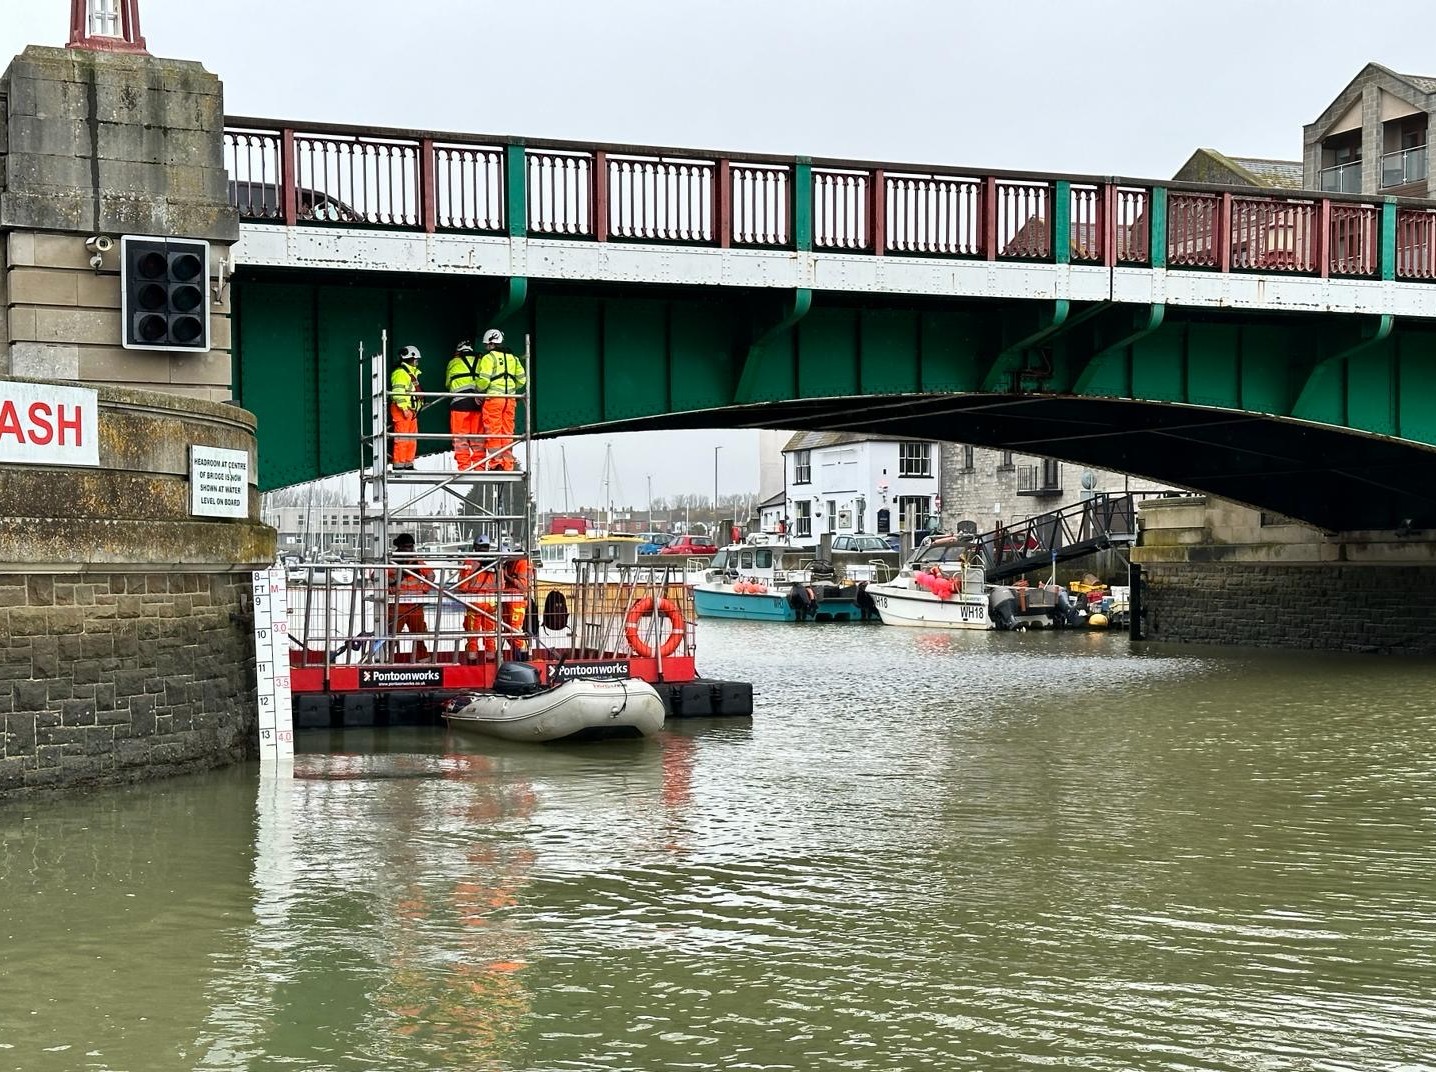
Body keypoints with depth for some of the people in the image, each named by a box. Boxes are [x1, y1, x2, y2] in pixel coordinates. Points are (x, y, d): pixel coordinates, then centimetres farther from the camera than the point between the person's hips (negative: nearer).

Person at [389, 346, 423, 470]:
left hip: (411, 411, 10)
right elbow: (398, 392, -20)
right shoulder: (400, 373, -11)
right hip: (402, 410, -10)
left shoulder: (412, 373, 22)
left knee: (412, 439, 12)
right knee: (402, 439, -10)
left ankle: (408, 464, 19)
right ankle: (398, 465, -10)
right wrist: (404, 407, -24)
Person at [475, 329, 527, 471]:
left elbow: (484, 379, -14)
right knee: (507, 432, 9)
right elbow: (522, 379, 12)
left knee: (492, 432, -2)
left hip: (493, 397, -6)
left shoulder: (489, 357, -5)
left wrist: (479, 391, 2)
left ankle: (494, 462, -5)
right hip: (510, 399, 6)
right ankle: (507, 463, 8)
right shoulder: (512, 358, 15)